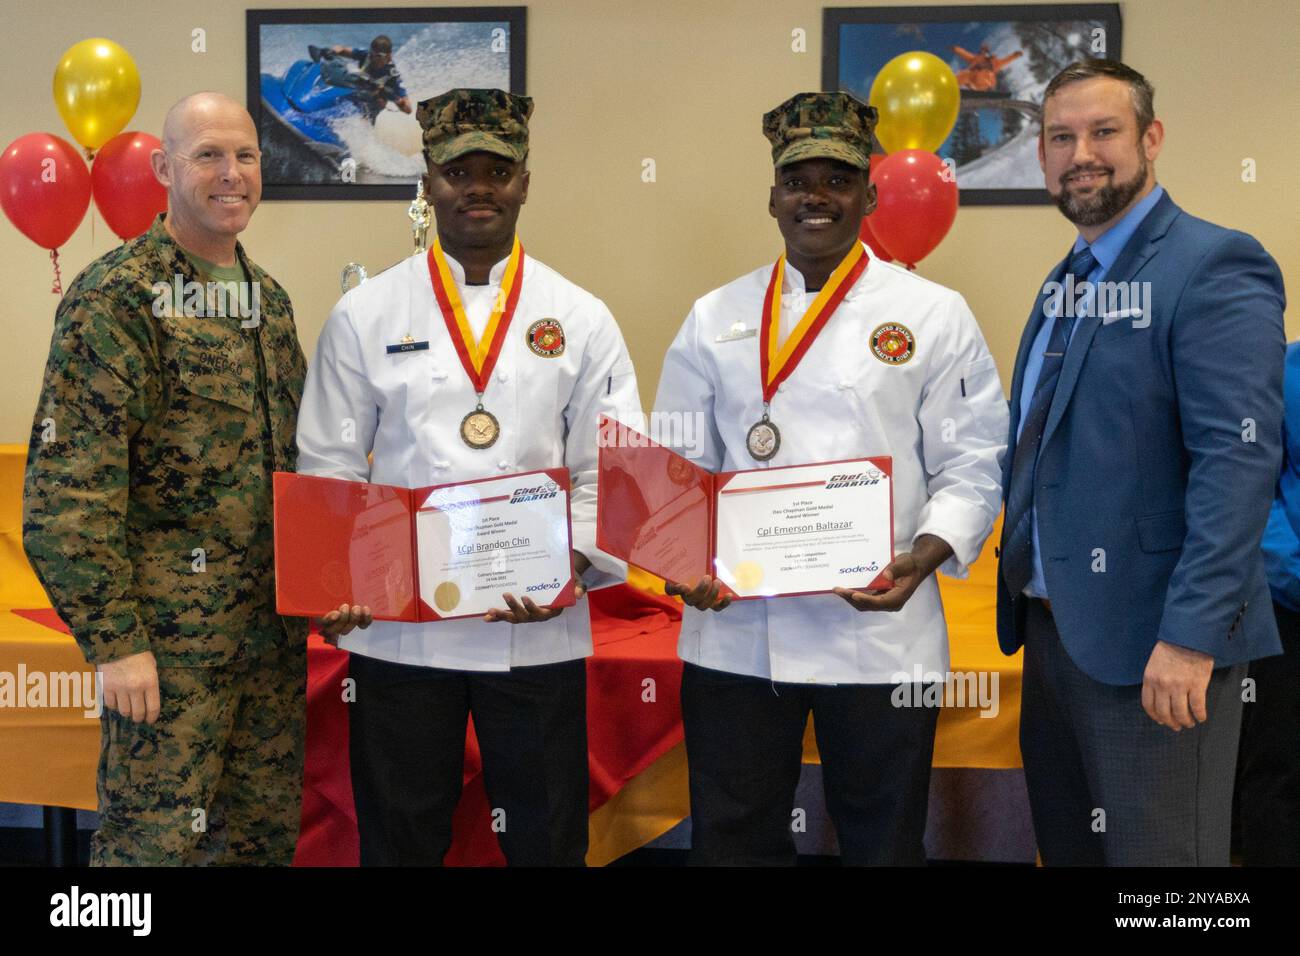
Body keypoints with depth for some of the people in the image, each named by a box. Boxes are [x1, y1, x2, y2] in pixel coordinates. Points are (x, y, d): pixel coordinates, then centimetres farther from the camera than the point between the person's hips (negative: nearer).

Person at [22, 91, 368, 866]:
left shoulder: (269, 298, 12)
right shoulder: (117, 297, -10)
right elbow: (68, 493, -15)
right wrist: (114, 640, -18)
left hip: (276, 631, 7)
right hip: (173, 636, -7)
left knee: (268, 831, 14)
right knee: (157, 838, 1)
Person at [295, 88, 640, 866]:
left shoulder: (582, 320, 4)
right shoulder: (363, 317, 4)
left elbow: (609, 471, 2)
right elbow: (327, 469, 4)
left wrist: (571, 562, -14)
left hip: (539, 631, 0)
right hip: (398, 629, 0)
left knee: (546, 840, 11)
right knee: (401, 838, 12)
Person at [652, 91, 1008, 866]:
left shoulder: (933, 315, 1)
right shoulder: (716, 319, 8)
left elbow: (972, 466, -1)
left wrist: (920, 561, -17)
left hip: (880, 634, -2)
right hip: (735, 634, 2)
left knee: (883, 842, 10)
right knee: (734, 840, 11)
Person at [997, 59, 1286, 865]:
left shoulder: (1215, 266, -11)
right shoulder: (1066, 281, 15)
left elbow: (1239, 458, -20)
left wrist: (1191, 634, -26)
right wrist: (1025, 589, 12)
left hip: (1154, 641, -8)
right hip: (1054, 622, 8)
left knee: (1154, 851, 1)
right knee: (1067, 843, 17)